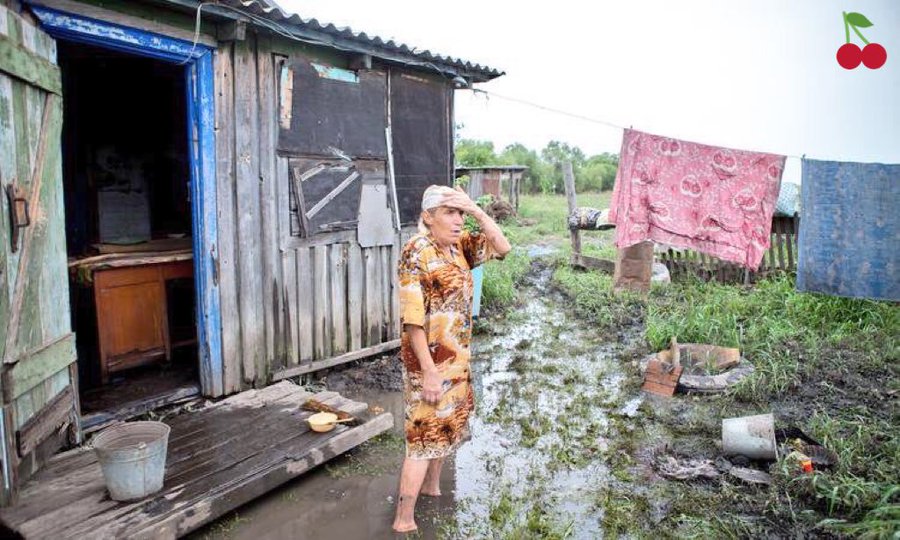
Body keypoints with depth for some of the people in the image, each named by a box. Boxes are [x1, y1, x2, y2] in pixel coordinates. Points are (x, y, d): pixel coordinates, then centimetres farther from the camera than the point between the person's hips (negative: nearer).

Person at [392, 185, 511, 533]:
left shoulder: (459, 246, 3)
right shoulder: (417, 252, -20)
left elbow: (502, 248, 0)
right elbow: (412, 318, -23)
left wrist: (476, 210, -11)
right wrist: (428, 370, -24)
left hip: (457, 357, 8)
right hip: (430, 359, -8)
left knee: (448, 424, 22)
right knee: (425, 434, -1)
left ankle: (432, 488, 43)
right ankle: (404, 521, 12)